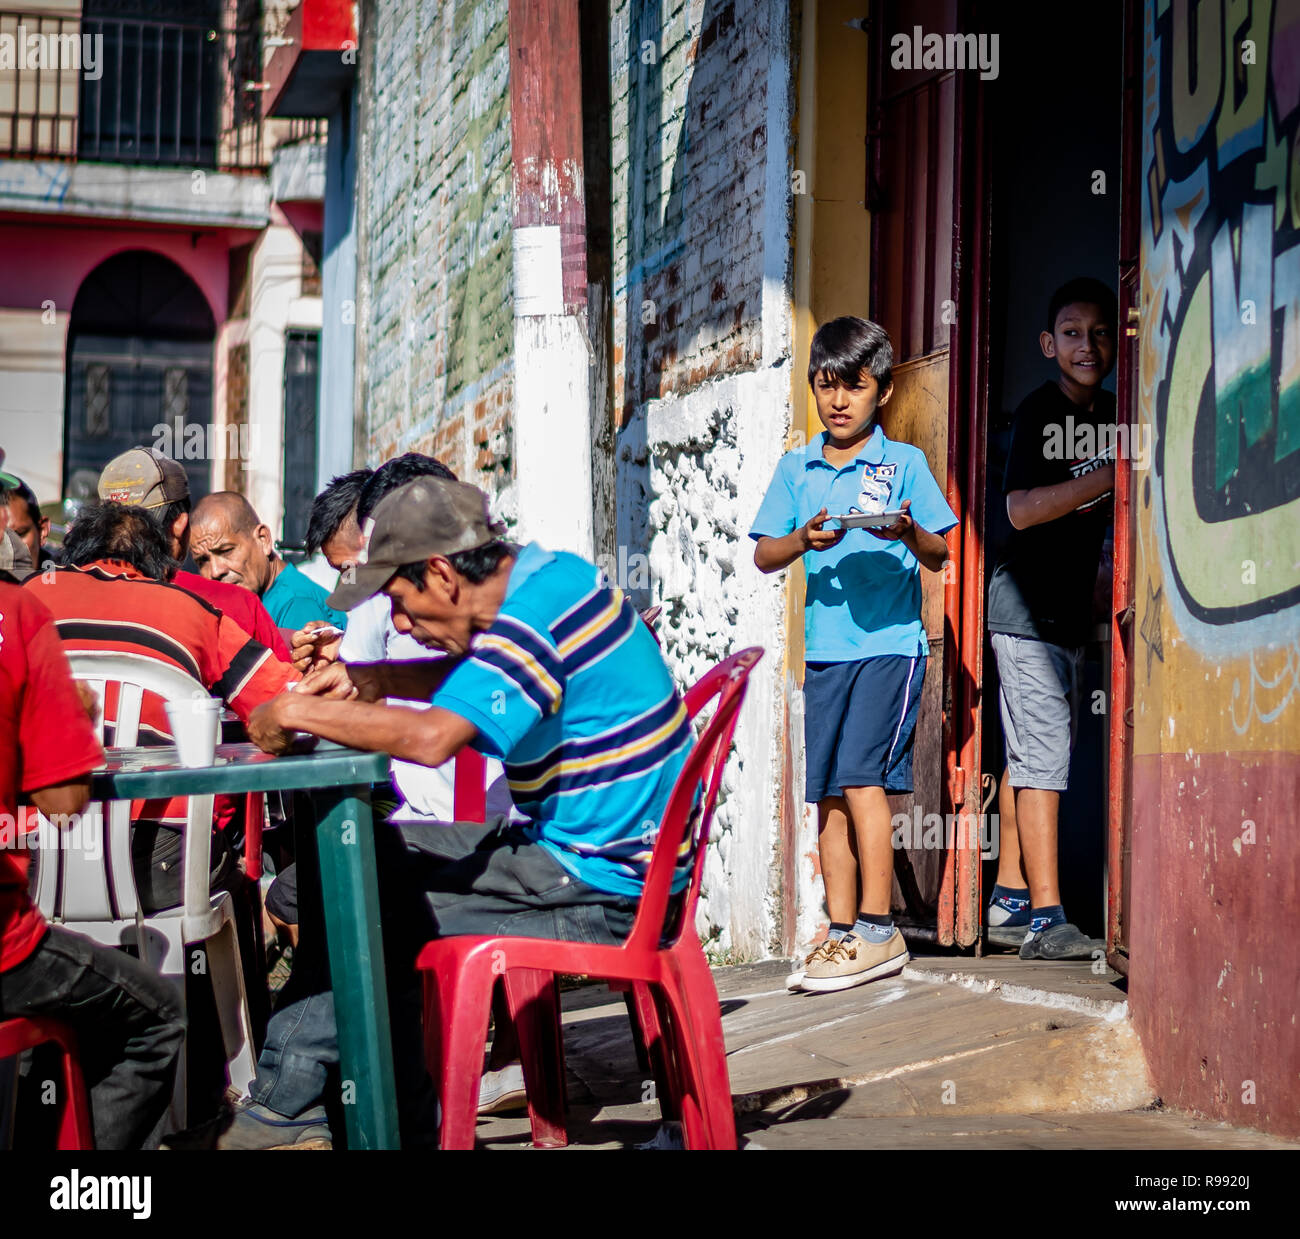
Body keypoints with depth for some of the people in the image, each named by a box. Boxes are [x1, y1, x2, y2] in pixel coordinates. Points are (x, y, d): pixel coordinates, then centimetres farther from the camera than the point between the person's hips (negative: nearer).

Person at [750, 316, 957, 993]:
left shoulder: (904, 463, 4)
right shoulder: (795, 469, 12)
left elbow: (940, 555, 3)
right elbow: (763, 555, 8)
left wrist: (909, 531, -19)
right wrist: (804, 539, -12)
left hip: (890, 640, -4)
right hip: (823, 649, 4)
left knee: (860, 774, -14)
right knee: (827, 792, 3)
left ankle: (876, 930, -8)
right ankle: (842, 932, 9)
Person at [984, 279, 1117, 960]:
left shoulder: (1111, 414, 12)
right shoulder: (1039, 410, -11)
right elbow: (1021, 509, -22)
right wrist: (1111, 475, -28)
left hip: (1070, 608, 8)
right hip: (1027, 607, -8)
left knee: (1031, 756, 11)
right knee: (1043, 754, -11)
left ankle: (1009, 902, 17)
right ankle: (1044, 918, -13)